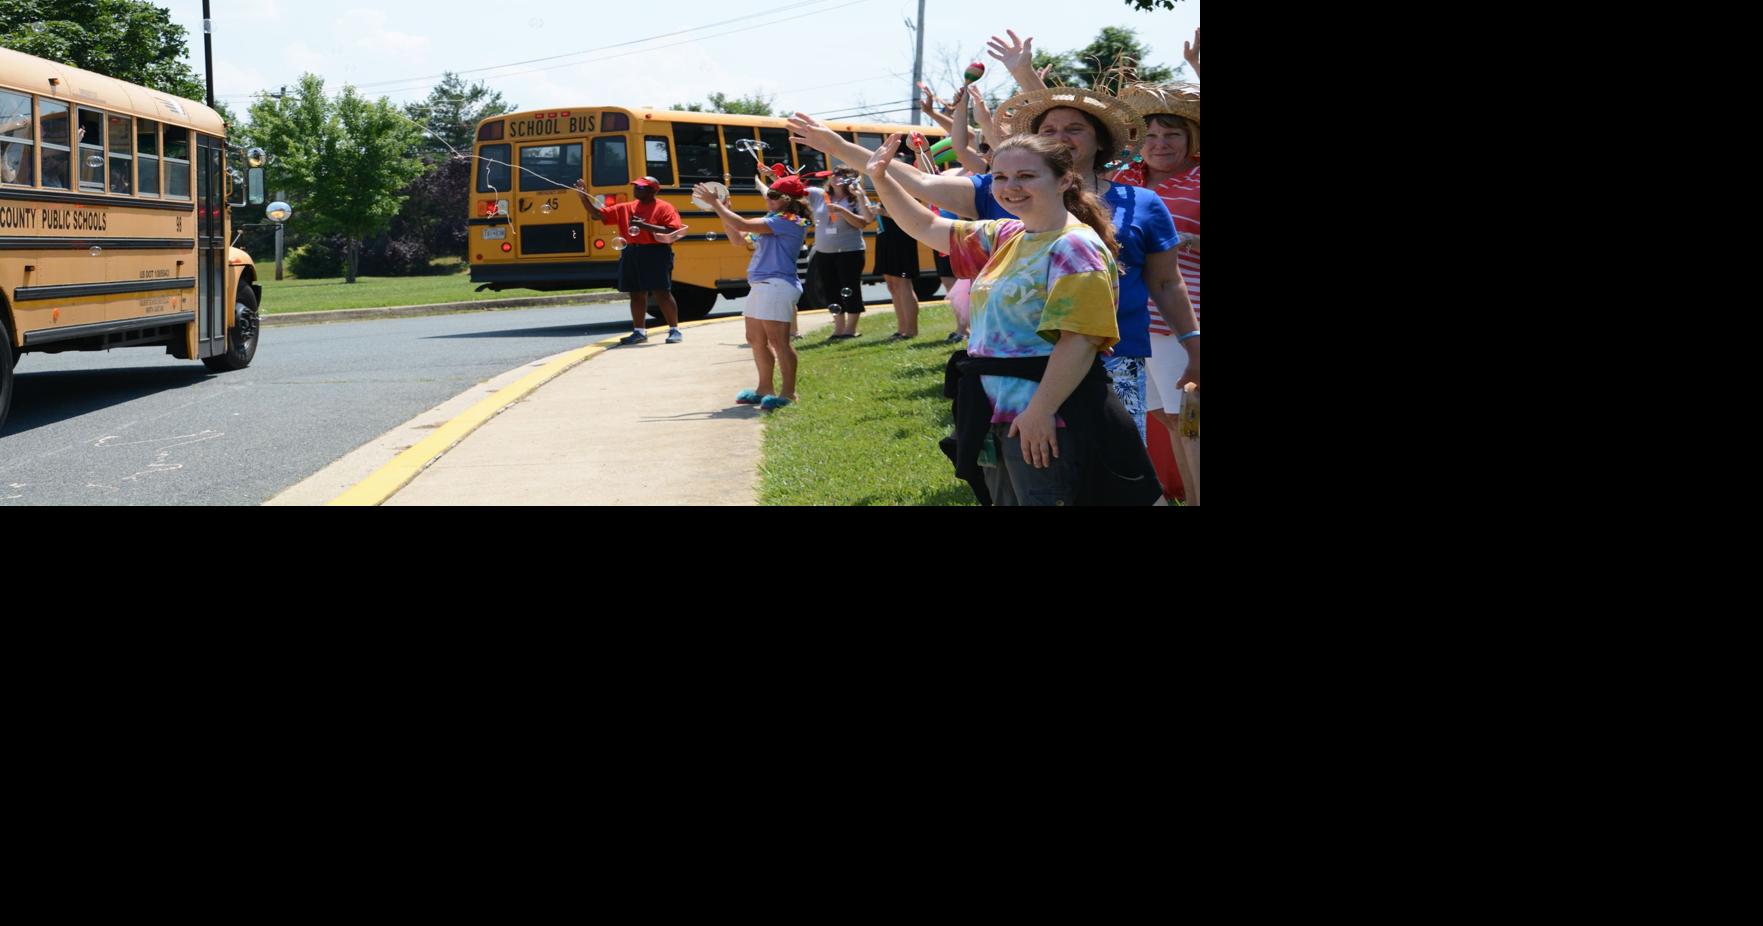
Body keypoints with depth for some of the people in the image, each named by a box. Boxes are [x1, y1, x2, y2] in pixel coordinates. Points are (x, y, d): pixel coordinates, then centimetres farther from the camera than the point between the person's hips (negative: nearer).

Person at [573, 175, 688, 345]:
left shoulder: (664, 207, -3)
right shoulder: (625, 208, 14)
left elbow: (673, 231, -16)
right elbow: (598, 214, 16)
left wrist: (645, 226, -19)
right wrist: (583, 196, 5)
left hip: (655, 254, -6)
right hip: (631, 254, 6)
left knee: (662, 293, -7)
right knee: (636, 294, 9)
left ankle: (675, 330, 1)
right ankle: (639, 332, 17)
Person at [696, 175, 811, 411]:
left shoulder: (788, 221, -14)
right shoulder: (774, 221, 19)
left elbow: (742, 225, -18)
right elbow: (738, 238, 22)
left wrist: (715, 203, -9)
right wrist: (722, 209, 13)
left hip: (776, 286, -11)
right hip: (761, 285, 11)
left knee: (778, 340, -11)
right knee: (756, 339, 16)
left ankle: (788, 393, -7)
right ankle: (765, 389, 25)